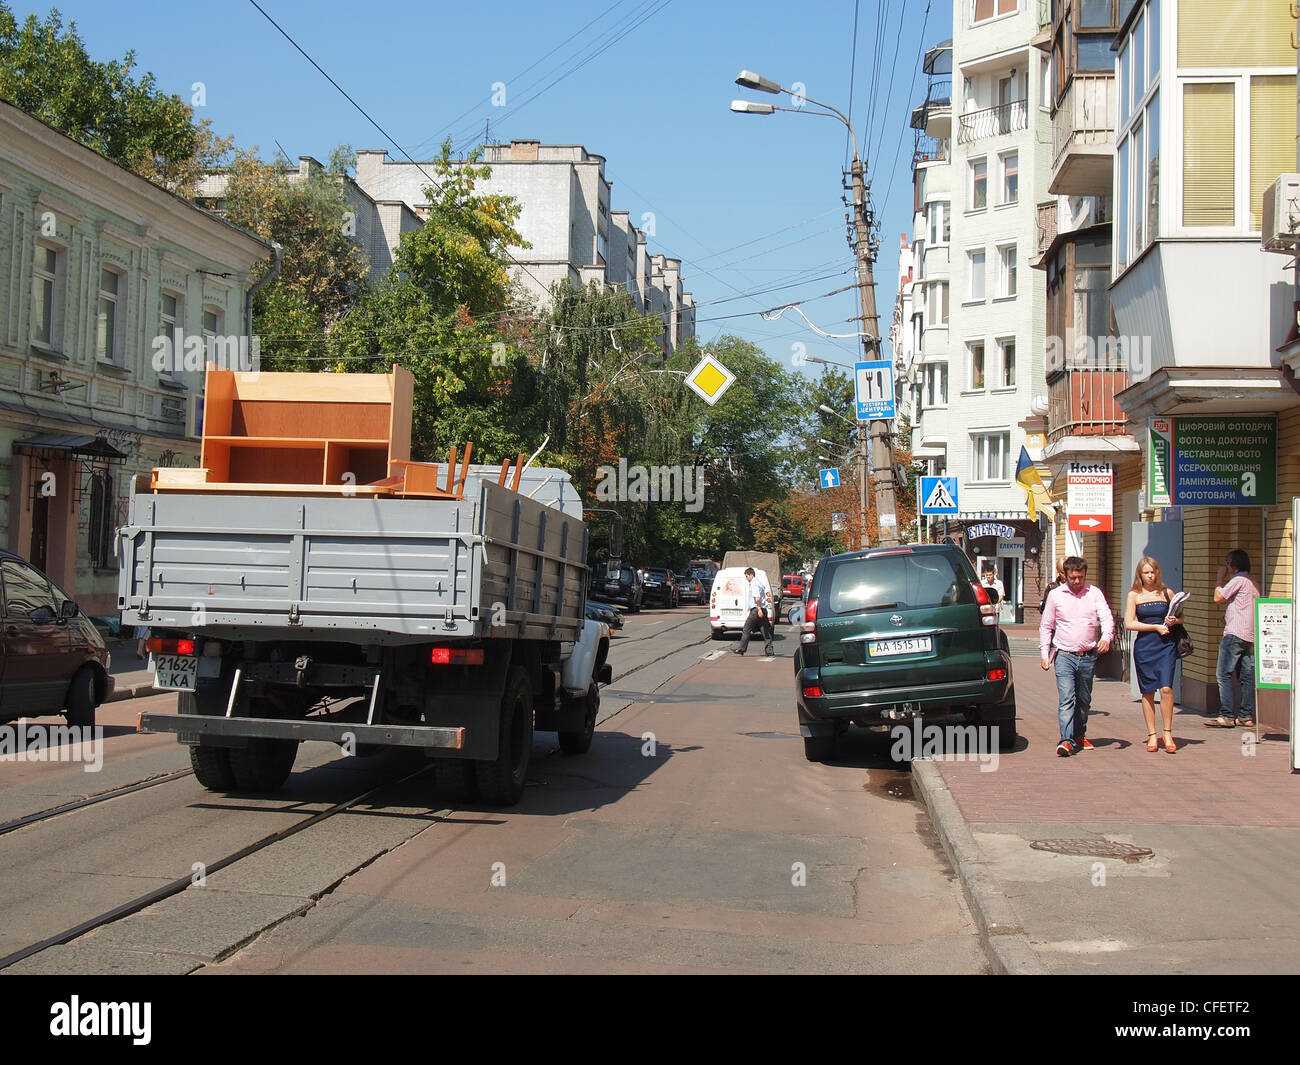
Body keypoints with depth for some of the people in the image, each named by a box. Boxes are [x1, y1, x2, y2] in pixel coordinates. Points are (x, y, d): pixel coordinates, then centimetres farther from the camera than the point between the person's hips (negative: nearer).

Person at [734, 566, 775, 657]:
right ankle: (769, 651, 1)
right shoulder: (759, 583, 20)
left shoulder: (754, 584, -11)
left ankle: (741, 649, 1)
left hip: (756, 610, -10)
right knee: (765, 631, 5)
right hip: (762, 610, 10)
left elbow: (757, 598, -23)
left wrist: (759, 609, -29)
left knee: (746, 630, -2)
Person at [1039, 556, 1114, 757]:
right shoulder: (1055, 595, 3)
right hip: (1064, 655, -2)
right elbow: (1046, 626, 10)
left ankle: (1080, 735, 30)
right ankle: (1066, 740, -20)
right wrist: (1044, 653, 3)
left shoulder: (1094, 593, 4)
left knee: (1084, 700, 12)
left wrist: (1106, 637, -25)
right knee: (1066, 698, -14)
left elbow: (1106, 618, -5)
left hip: (1088, 656, 2)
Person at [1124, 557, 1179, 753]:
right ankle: (1151, 735, 12)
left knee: (1166, 687, -13)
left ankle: (1168, 733, -3)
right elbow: (1129, 623, -3)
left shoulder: (1166, 593, 9)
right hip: (1144, 646, 0)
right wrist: (1155, 627, -10)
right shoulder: (1134, 595, 6)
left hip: (1166, 645, 0)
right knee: (1148, 691, 3)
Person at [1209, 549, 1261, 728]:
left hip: (1234, 633, -9)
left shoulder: (1238, 580, -9)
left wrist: (1220, 578, 3)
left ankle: (1227, 716, -11)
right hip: (1250, 635, 9)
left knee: (1224, 675, -8)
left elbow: (1218, 597, -9)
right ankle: (1247, 716, 7)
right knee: (1246, 676, 8)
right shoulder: (1253, 583, 18)